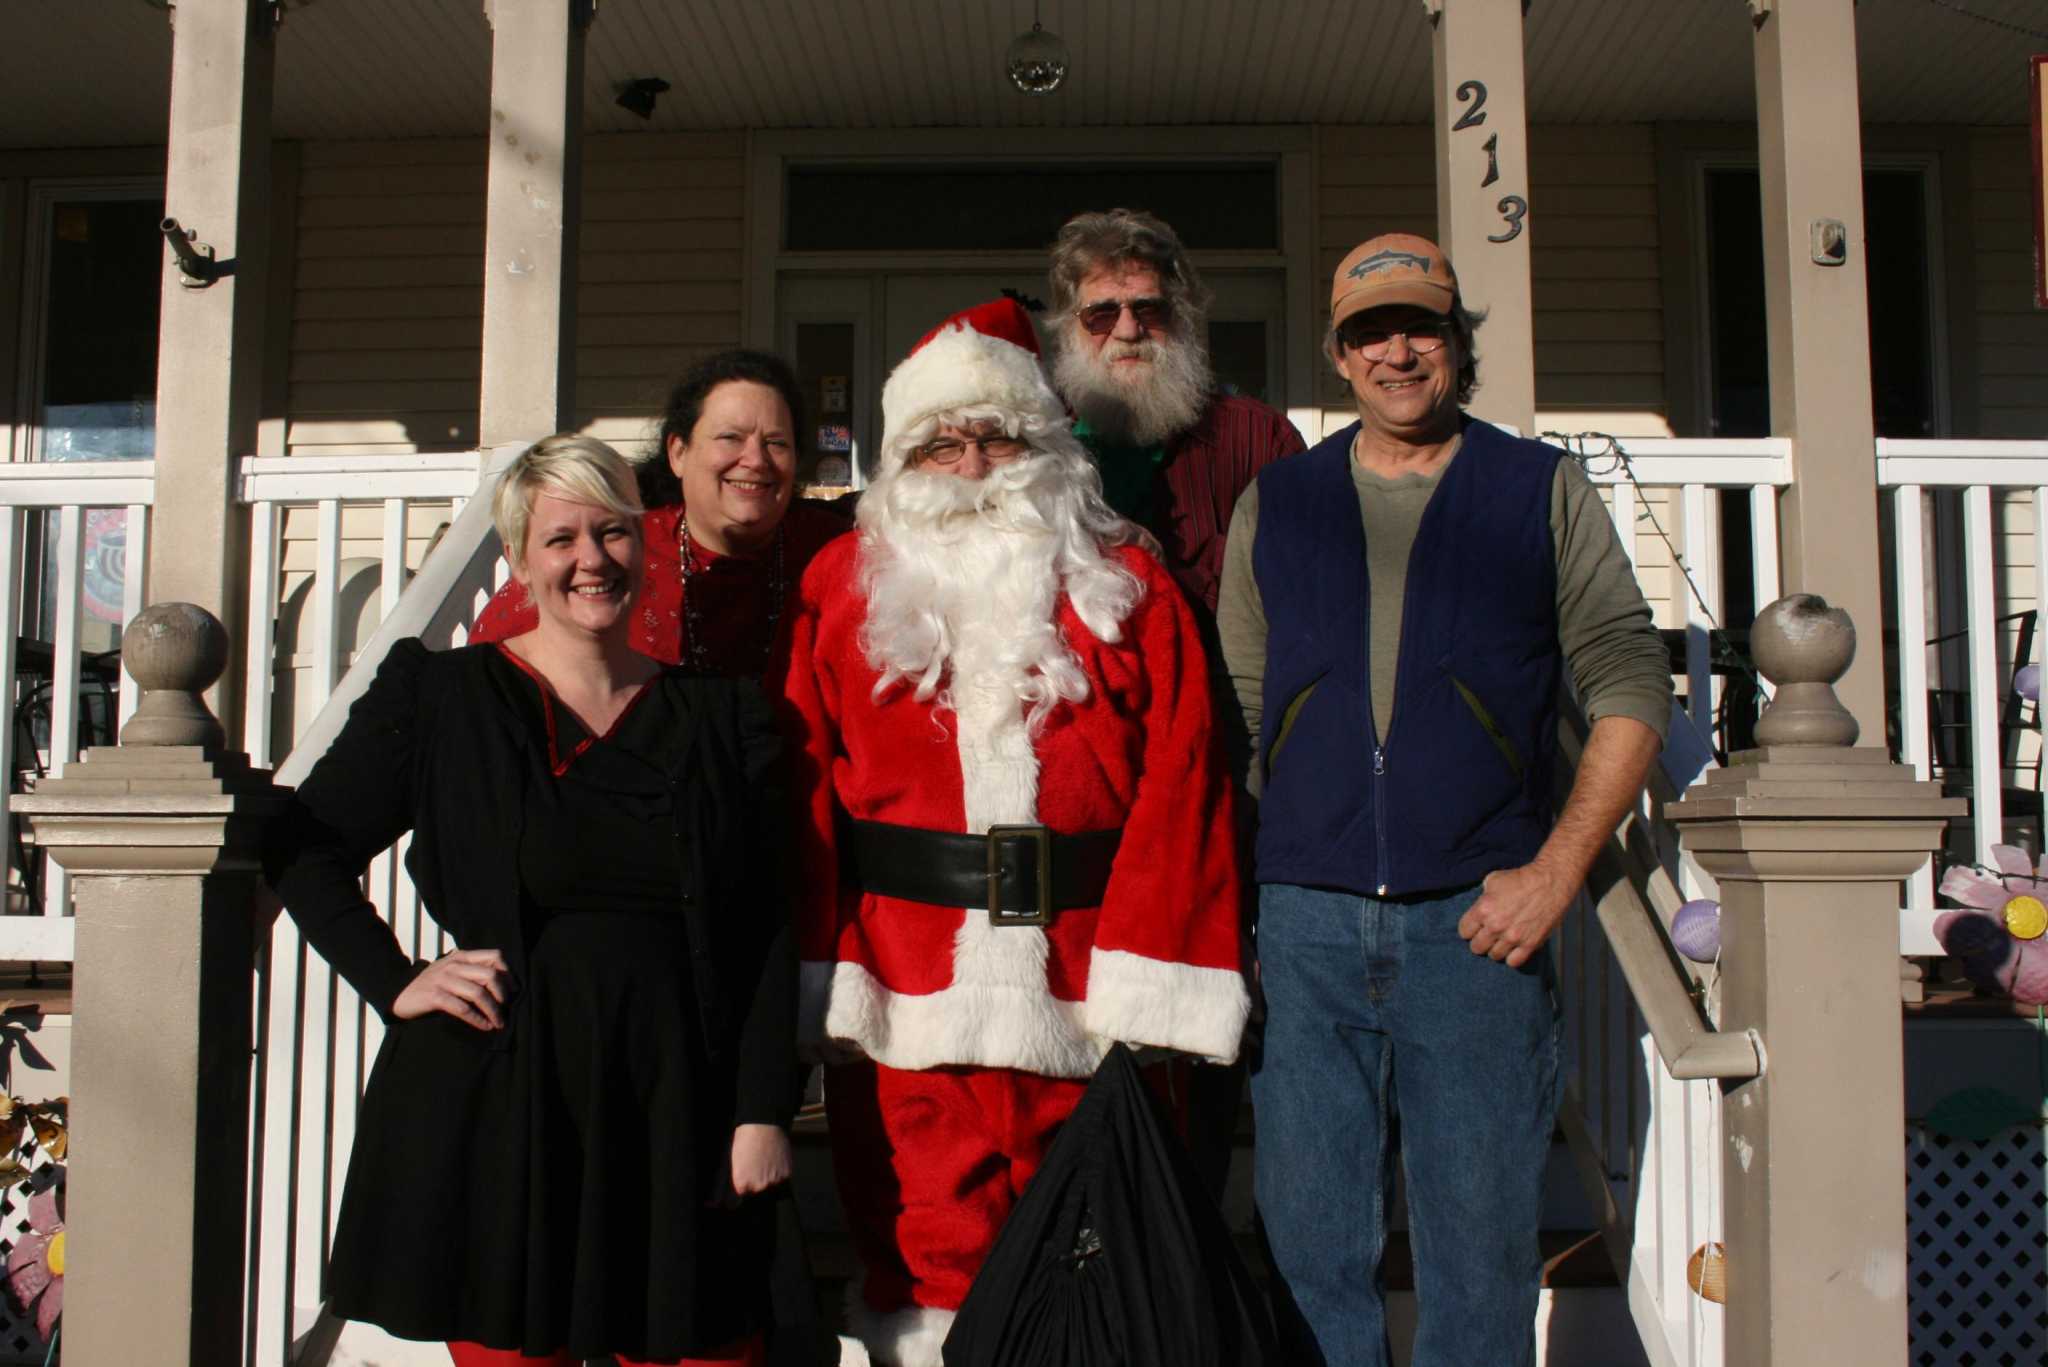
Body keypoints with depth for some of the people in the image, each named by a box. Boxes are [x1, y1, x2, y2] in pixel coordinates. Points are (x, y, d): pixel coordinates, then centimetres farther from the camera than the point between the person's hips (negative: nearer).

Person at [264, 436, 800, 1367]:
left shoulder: (722, 715, 7)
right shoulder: (441, 695, 3)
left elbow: (769, 933, 6)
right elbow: (303, 850, 9)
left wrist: (763, 1113, -1)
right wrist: (395, 983, -4)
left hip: (681, 1108, 2)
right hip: (495, 1110, -1)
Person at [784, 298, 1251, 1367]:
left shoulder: (1127, 590, 6)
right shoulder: (843, 589, 8)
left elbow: (1180, 788, -1)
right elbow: (805, 793, 3)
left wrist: (1150, 991, -8)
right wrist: (822, 983, -5)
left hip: (1085, 999, 0)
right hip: (905, 1007, 0)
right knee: (925, 1265, 7)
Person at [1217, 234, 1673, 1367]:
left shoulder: (1543, 491, 7)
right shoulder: (1273, 507, 12)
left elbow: (1630, 687, 4)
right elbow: (1234, 715, 13)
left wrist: (1556, 870, -7)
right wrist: (1231, 903, 4)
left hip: (1478, 920, -1)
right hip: (1305, 922, 2)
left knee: (1480, 1239, 6)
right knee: (1307, 1240, 8)